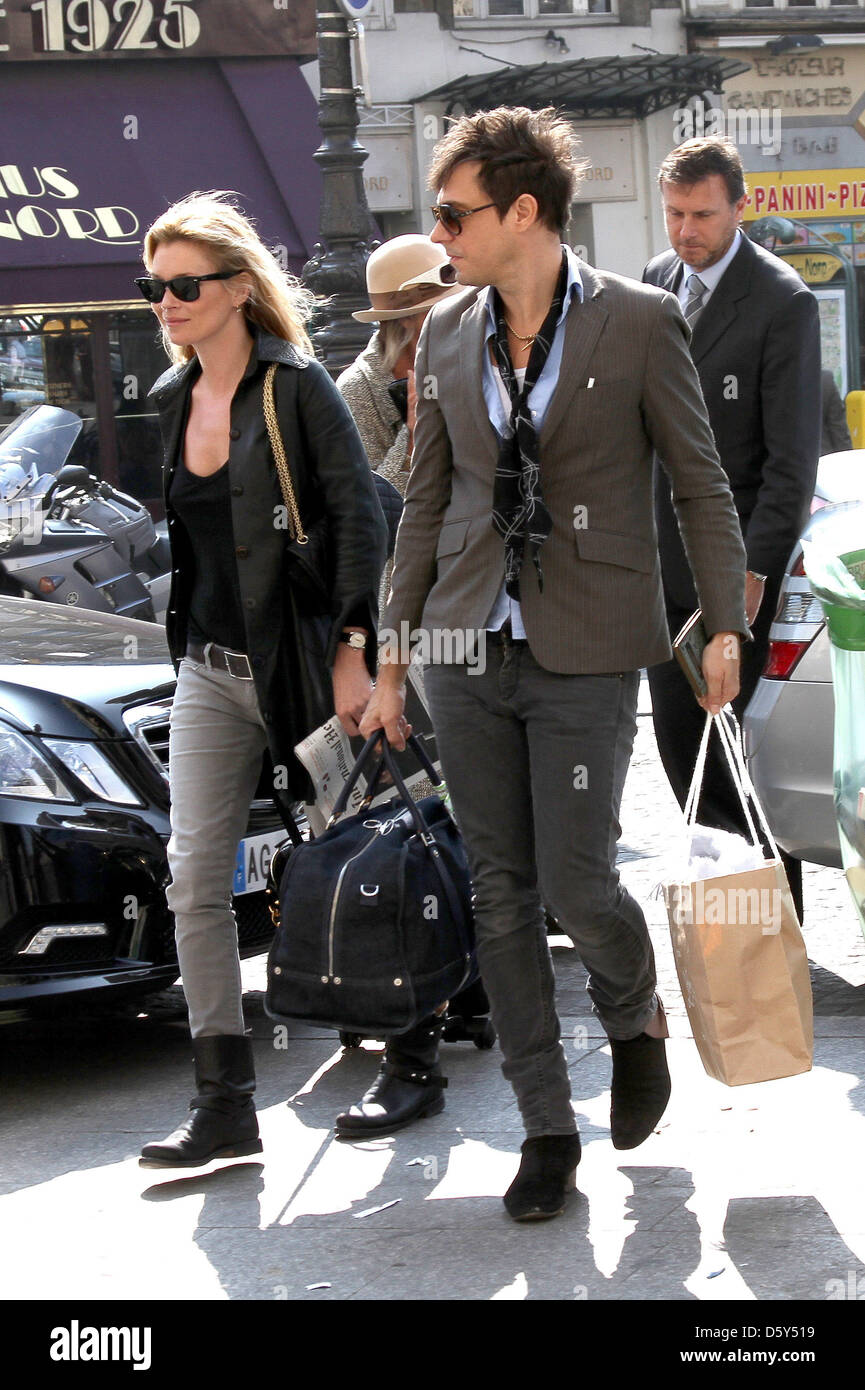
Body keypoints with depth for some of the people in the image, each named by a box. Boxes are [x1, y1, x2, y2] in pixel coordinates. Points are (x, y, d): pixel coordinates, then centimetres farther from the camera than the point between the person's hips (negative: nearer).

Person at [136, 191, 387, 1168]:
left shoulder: (295, 387, -10)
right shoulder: (174, 401, 11)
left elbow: (358, 514, -13)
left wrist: (352, 646, -19)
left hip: (298, 660, -6)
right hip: (210, 670, 6)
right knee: (195, 874, -5)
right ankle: (223, 1103, -6)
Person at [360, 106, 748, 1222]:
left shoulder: (638, 322, -5)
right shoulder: (446, 335, 7)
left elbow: (701, 484, 0)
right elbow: (425, 502, 14)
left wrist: (724, 626, -6)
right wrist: (391, 656, 13)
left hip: (586, 655, -4)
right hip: (471, 649, 4)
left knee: (576, 887, -7)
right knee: (501, 893, 5)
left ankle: (636, 1017, 27)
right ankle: (547, 1126, 15)